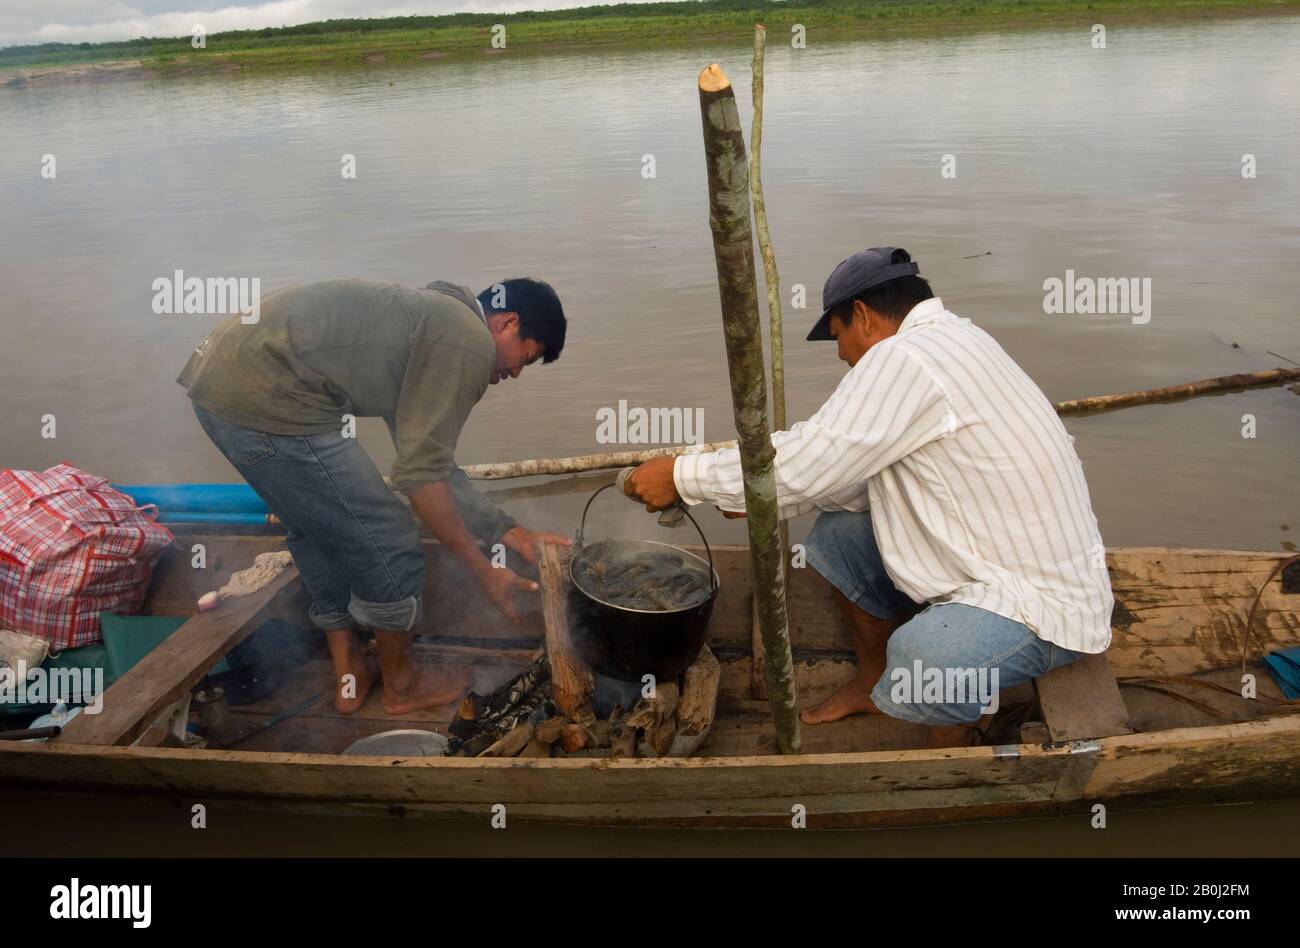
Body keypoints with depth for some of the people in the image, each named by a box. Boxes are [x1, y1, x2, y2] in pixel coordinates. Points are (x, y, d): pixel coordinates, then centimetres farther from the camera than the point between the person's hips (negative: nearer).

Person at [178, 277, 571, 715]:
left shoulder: (431, 318, 23)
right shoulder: (469, 344, -7)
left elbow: (427, 458, 24)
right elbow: (420, 475, -11)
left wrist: (506, 529, 25)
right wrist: (484, 571, -1)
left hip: (220, 376, 11)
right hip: (266, 401, -11)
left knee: (321, 533, 26)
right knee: (388, 546, 5)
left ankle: (351, 677, 38)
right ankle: (401, 684, 26)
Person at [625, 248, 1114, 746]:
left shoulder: (904, 358, -22)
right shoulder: (953, 340, 10)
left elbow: (806, 464, -21)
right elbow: (857, 471, 11)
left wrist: (681, 475, -10)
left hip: (1046, 602, -10)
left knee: (915, 667, -34)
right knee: (835, 533, 8)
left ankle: (962, 714, 2)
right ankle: (872, 682, 26)